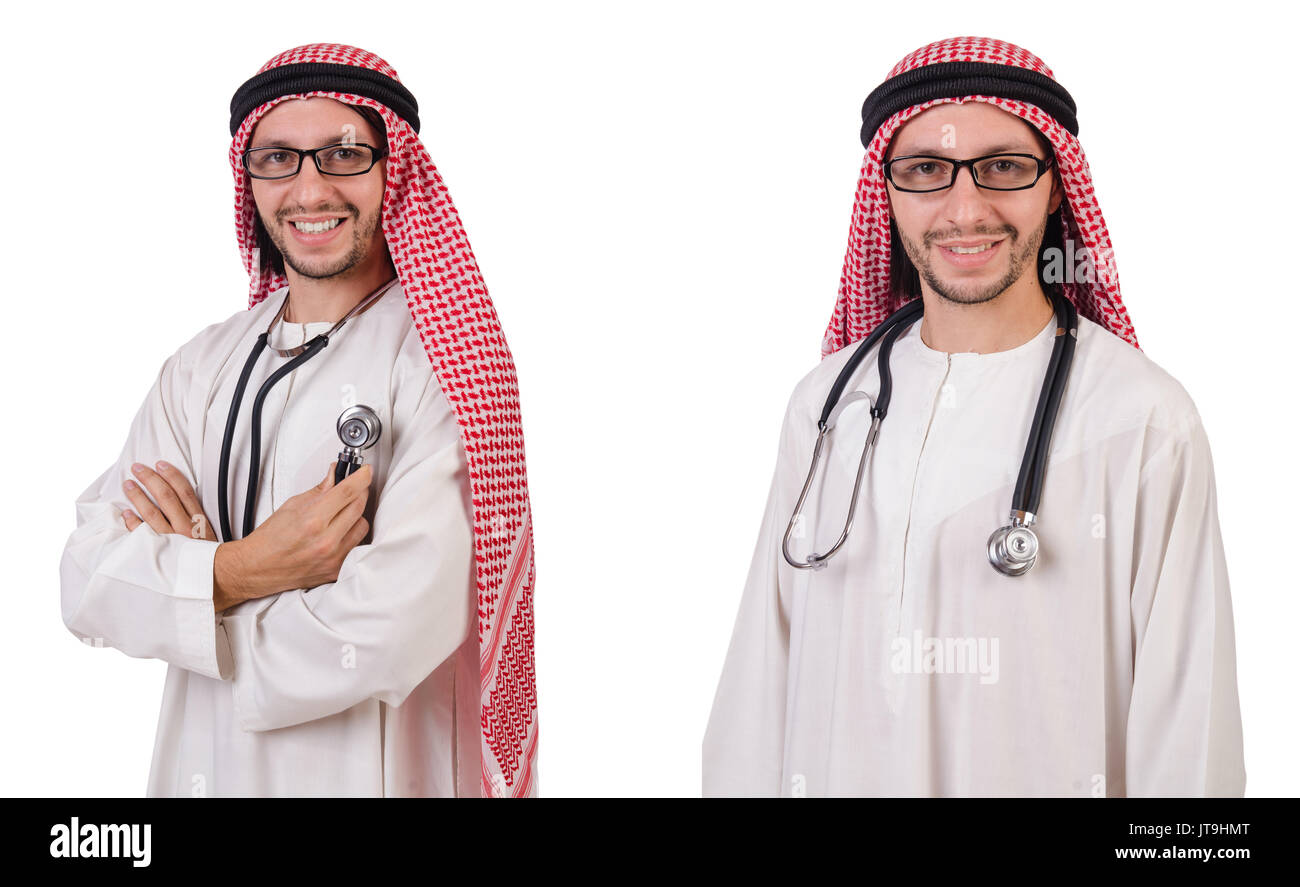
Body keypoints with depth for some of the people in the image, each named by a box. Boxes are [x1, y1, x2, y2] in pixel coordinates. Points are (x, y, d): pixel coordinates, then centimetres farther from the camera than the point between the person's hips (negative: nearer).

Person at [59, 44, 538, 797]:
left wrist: (188, 560, -13)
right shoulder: (201, 367, 2)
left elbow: (390, 637, -26)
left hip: (373, 775, -4)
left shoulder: (441, 363, -16)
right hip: (198, 765, 5)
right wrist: (236, 570, -24)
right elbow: (87, 588, -6)